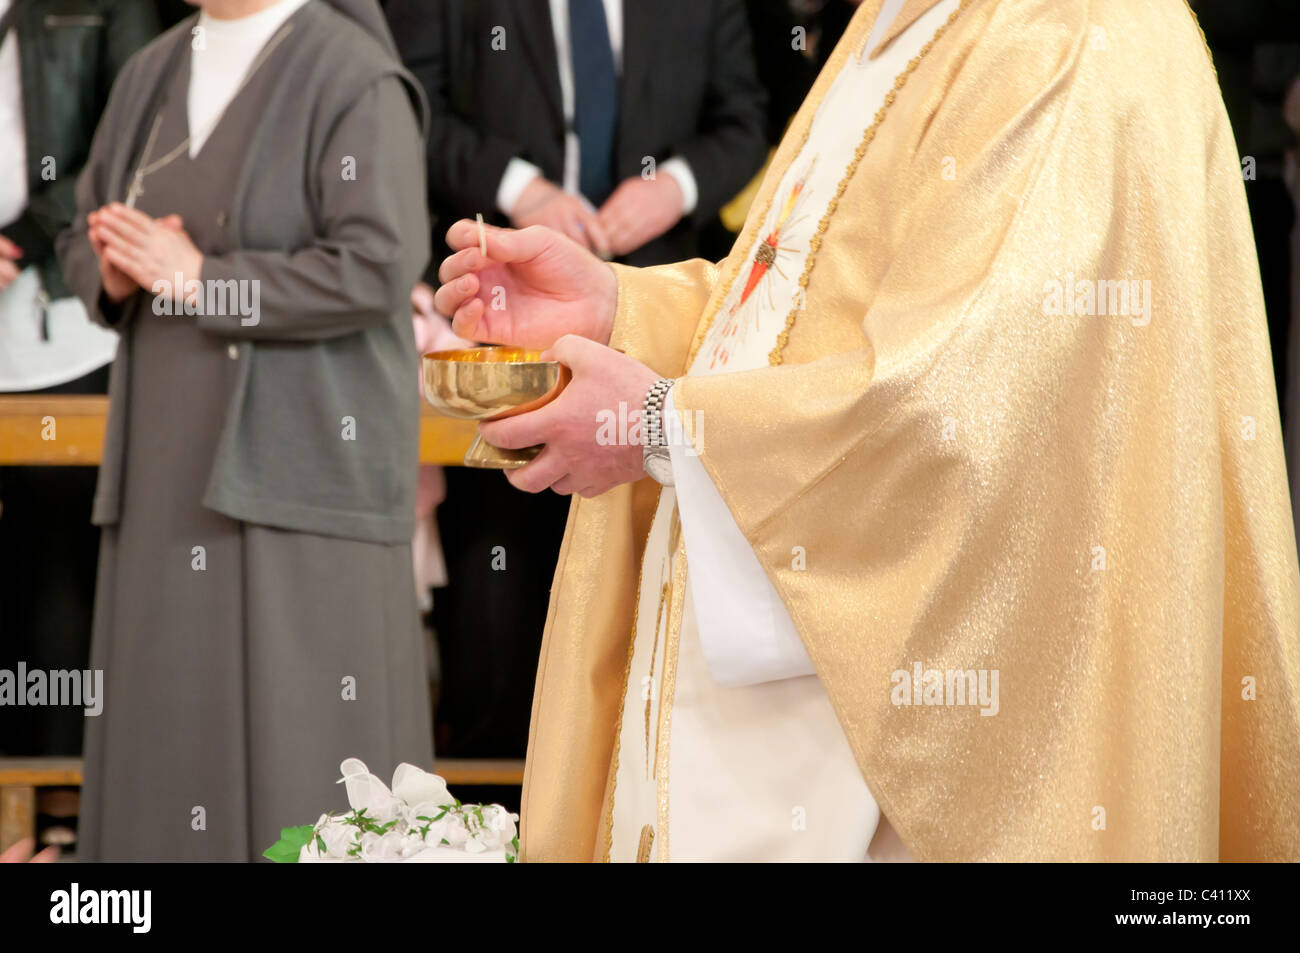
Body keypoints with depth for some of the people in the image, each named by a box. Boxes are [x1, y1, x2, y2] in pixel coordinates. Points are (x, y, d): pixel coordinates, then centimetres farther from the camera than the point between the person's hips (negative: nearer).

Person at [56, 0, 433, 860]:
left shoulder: (353, 78, -9)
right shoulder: (153, 75, 13)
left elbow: (378, 266, -18)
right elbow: (85, 240, 19)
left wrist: (201, 278, -16)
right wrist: (118, 273, -5)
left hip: (299, 453, -7)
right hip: (175, 457, 7)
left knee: (304, 733, -6)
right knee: (173, 725, 7)